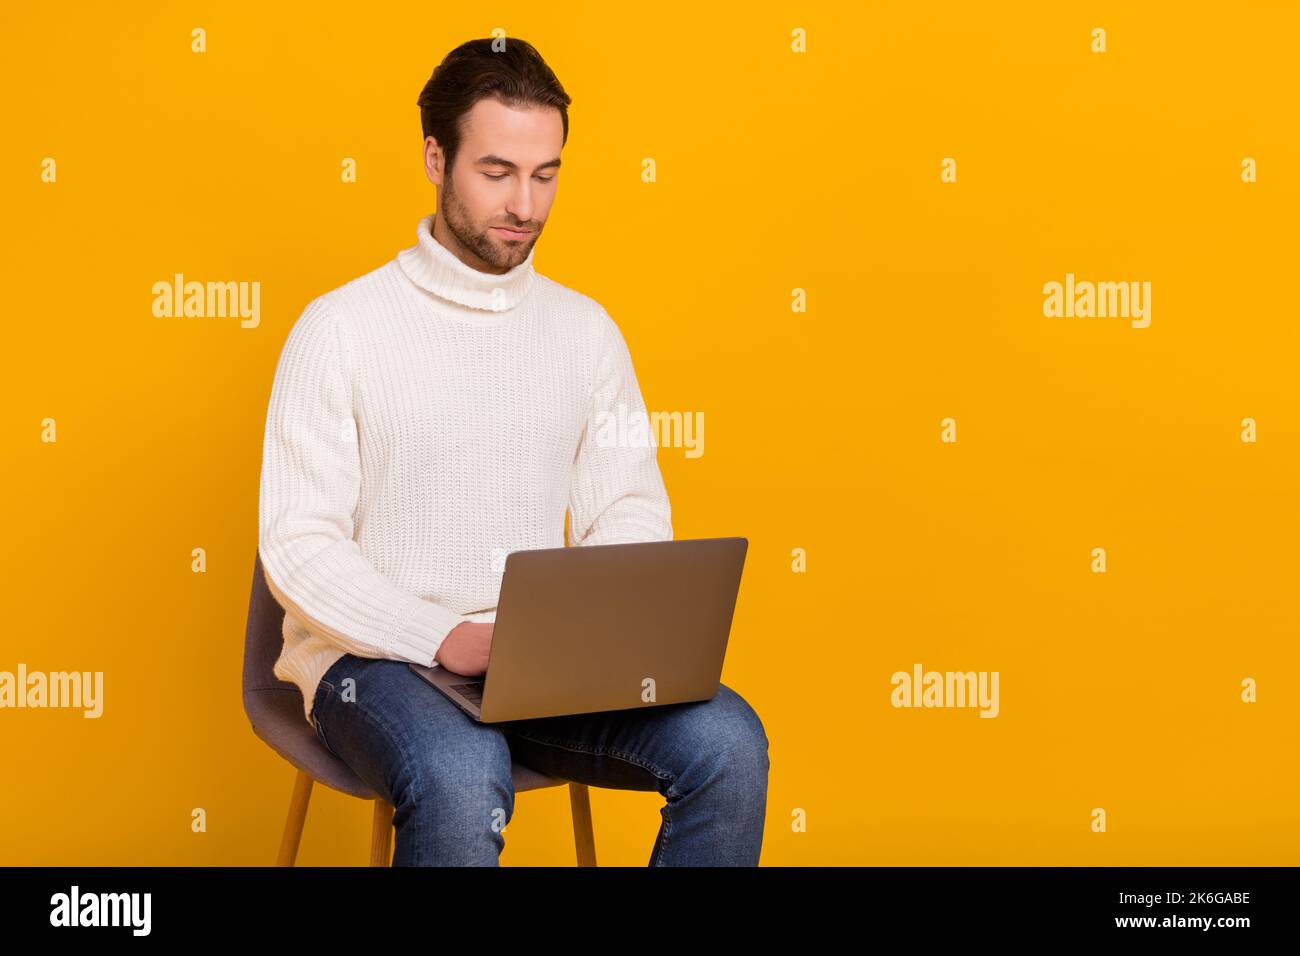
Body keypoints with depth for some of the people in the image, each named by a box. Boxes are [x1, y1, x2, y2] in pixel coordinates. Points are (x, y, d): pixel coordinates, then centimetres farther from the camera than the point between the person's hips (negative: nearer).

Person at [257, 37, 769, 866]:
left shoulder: (587, 330, 11)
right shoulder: (340, 328, -3)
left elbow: (629, 516, 10)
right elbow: (298, 547, -8)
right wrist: (445, 639, -21)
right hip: (375, 656, -4)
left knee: (727, 743, -22)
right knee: (463, 780, -38)